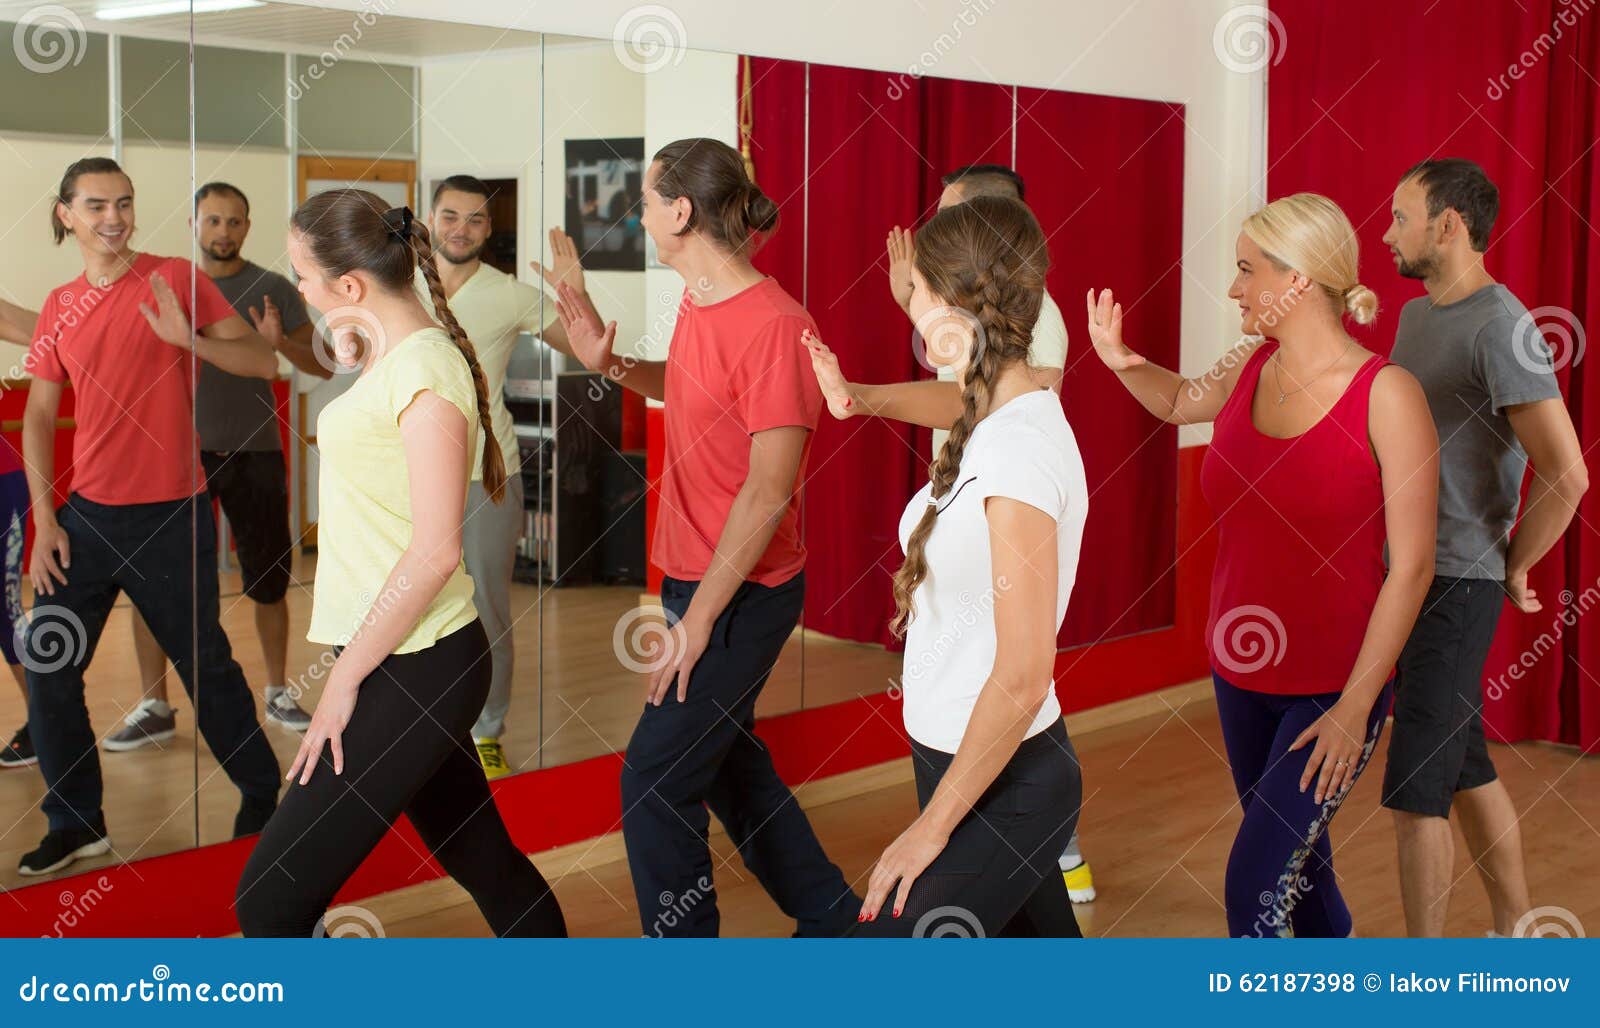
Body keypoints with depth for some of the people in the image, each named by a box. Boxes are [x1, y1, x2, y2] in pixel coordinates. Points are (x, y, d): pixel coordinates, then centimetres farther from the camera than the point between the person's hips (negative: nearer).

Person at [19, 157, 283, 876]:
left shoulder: (175, 278, -4)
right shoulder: (59, 308, 8)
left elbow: (264, 362, -8)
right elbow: (39, 415, 10)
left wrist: (188, 338, -25)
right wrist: (44, 520, 3)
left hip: (172, 517, -4)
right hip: (85, 516, 4)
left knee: (206, 666, 4)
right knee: (47, 666, 3)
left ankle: (262, 791, 24)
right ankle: (76, 823, 17)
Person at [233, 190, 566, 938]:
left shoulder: (425, 368, -17)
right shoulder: (390, 357, 11)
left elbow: (434, 552, -22)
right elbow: (343, 499, 17)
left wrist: (345, 678, -17)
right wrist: (350, 371, 12)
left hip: (415, 671, -9)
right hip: (399, 662, 9)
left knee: (269, 903, -6)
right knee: (486, 865, 19)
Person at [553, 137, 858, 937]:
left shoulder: (774, 326, -23)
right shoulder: (698, 304, 5)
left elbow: (768, 493, -23)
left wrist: (698, 621, -20)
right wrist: (610, 363, 6)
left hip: (741, 596, -9)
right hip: (696, 576, 9)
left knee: (655, 781, -4)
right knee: (727, 760, 21)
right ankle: (831, 918, 38)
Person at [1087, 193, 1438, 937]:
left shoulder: (1386, 395, -17)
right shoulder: (1251, 369, 0)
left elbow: (1412, 566, -17)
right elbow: (1179, 402, 24)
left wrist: (1357, 706, -18)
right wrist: (1120, 362, 2)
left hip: (1334, 687, -6)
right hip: (1242, 676, 6)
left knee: (1255, 884, -11)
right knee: (1294, 858, 22)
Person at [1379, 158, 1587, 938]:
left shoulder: (1500, 328, -17)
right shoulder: (1415, 316, 10)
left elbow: (1566, 476, -23)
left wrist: (1513, 570, -11)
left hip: (1456, 586, -9)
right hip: (1404, 576, 9)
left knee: (1415, 792, -5)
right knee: (1465, 767, 18)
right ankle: (1517, 937, 33)